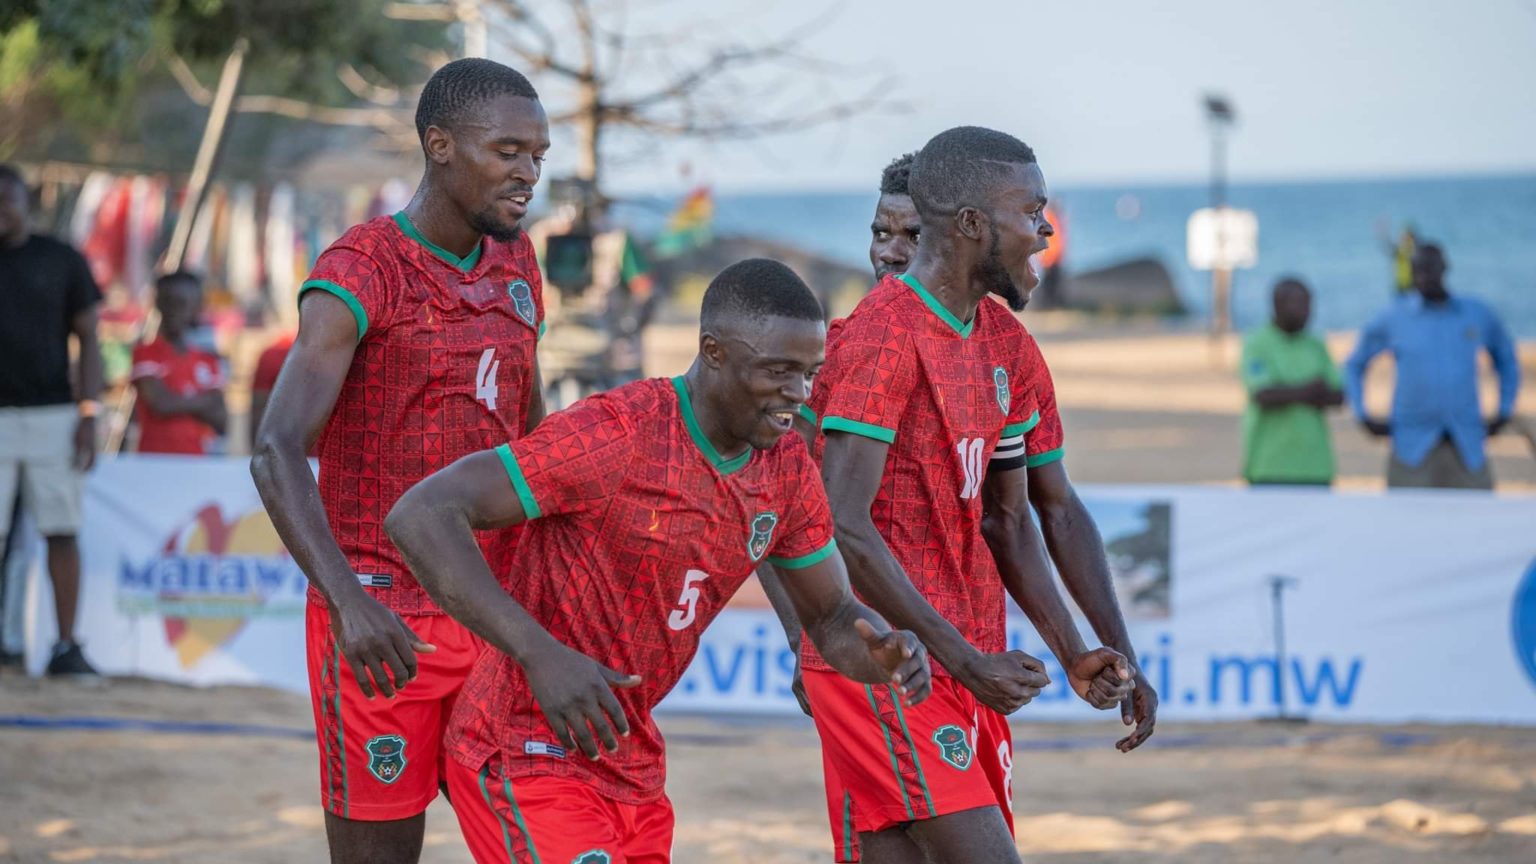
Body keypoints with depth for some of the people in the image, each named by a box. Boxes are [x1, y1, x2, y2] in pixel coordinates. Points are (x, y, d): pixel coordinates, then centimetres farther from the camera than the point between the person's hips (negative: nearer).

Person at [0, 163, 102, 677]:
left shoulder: (63, 262, 7)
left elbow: (88, 340, 7)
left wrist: (89, 414, -3)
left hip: (53, 413, 0)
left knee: (61, 532, -1)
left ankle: (66, 648, 3)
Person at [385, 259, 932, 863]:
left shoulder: (789, 470, 2)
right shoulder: (614, 434, -21)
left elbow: (833, 616, 14)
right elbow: (421, 516, -25)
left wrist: (882, 654, -12)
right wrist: (540, 652, -35)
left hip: (632, 769, 8)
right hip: (528, 761, -8)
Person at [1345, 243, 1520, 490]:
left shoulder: (1478, 315, 7)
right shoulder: (1392, 319, 3)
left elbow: (1506, 358, 24)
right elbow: (1355, 366, 16)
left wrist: (1504, 412, 14)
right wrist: (1364, 418, 4)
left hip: (1467, 448, 2)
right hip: (1413, 447, -2)